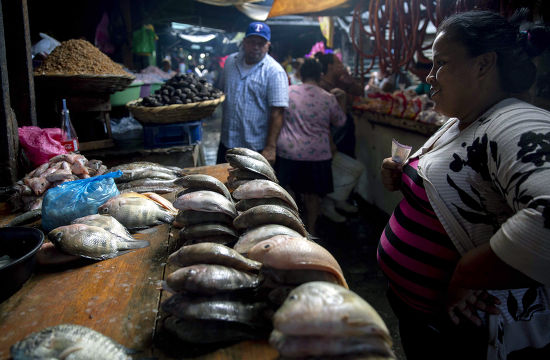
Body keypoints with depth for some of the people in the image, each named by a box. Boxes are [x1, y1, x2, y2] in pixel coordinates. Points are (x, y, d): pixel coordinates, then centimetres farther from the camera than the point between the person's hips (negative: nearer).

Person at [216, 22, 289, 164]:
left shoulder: (275, 72, -12)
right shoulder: (230, 61, 7)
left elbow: (277, 112, -17)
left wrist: (270, 147, -21)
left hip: (257, 147, -5)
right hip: (227, 142, 6)